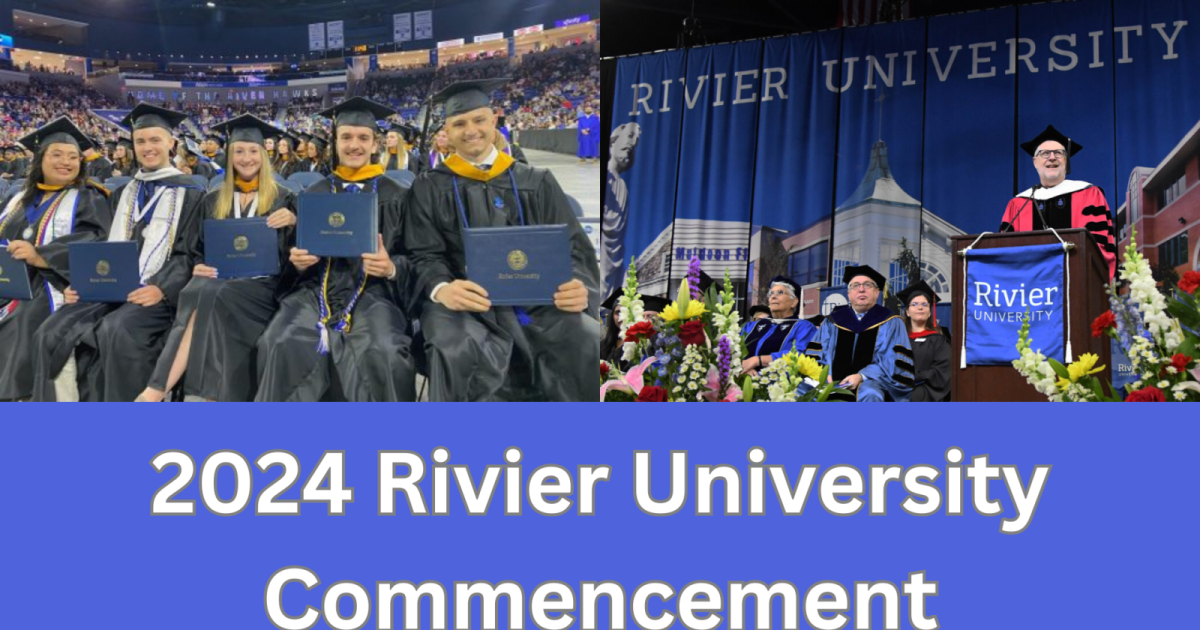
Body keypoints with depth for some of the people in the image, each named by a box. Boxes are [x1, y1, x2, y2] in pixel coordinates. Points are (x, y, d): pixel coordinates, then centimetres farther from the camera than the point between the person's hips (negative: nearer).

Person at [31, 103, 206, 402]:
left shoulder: (189, 193, 5)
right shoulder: (122, 193, 22)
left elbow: (188, 254, -3)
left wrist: (161, 288, -20)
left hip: (154, 295, -5)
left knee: (117, 331, -35)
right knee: (53, 331, -19)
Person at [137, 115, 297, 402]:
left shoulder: (283, 199, 12)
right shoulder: (213, 201, 19)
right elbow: (199, 249, 19)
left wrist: (293, 222, -14)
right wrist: (198, 266, -4)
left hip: (262, 284, -3)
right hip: (219, 281, 3)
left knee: (210, 297, -34)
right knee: (198, 293, -34)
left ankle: (155, 392, -38)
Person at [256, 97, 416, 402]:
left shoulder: (395, 196, 11)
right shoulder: (314, 194, 17)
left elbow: (411, 256, 8)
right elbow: (297, 249, 18)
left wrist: (392, 268, -15)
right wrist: (295, 259, -6)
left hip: (372, 294, -2)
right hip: (315, 291, 2)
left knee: (383, 353, -34)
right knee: (283, 346, -30)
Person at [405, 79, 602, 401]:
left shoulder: (537, 182, 15)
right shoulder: (429, 188, 11)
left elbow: (571, 246, 8)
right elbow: (425, 256, 2)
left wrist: (577, 286, -16)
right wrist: (442, 289, -23)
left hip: (537, 301, 2)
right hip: (466, 305, -1)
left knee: (591, 348, -29)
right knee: (461, 356, -37)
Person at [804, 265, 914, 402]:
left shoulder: (890, 323, 11)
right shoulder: (832, 321, 20)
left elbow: (891, 361, 0)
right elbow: (815, 354, 14)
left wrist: (861, 376, -15)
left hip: (870, 382, -2)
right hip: (833, 383, 2)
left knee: (869, 395, -39)